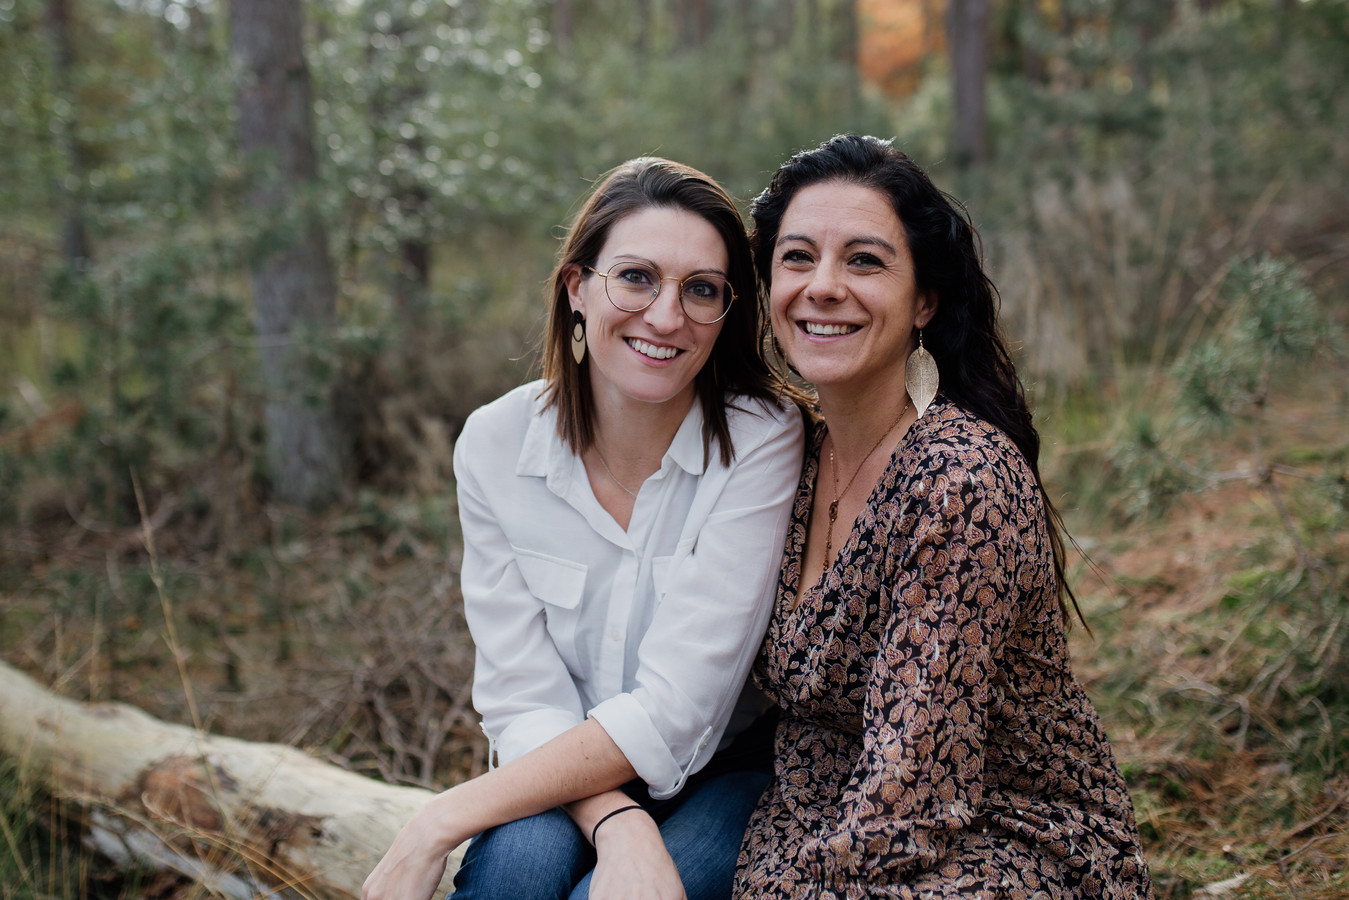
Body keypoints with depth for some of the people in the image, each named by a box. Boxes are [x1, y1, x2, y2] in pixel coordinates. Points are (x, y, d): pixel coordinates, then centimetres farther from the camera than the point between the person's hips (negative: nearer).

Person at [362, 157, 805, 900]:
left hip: (731, 778, -2)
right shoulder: (495, 445, -8)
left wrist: (440, 824, -22)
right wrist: (618, 825, -29)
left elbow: (672, 713, -21)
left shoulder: (762, 437, -17)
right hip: (566, 784, 3)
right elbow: (523, 700, -9)